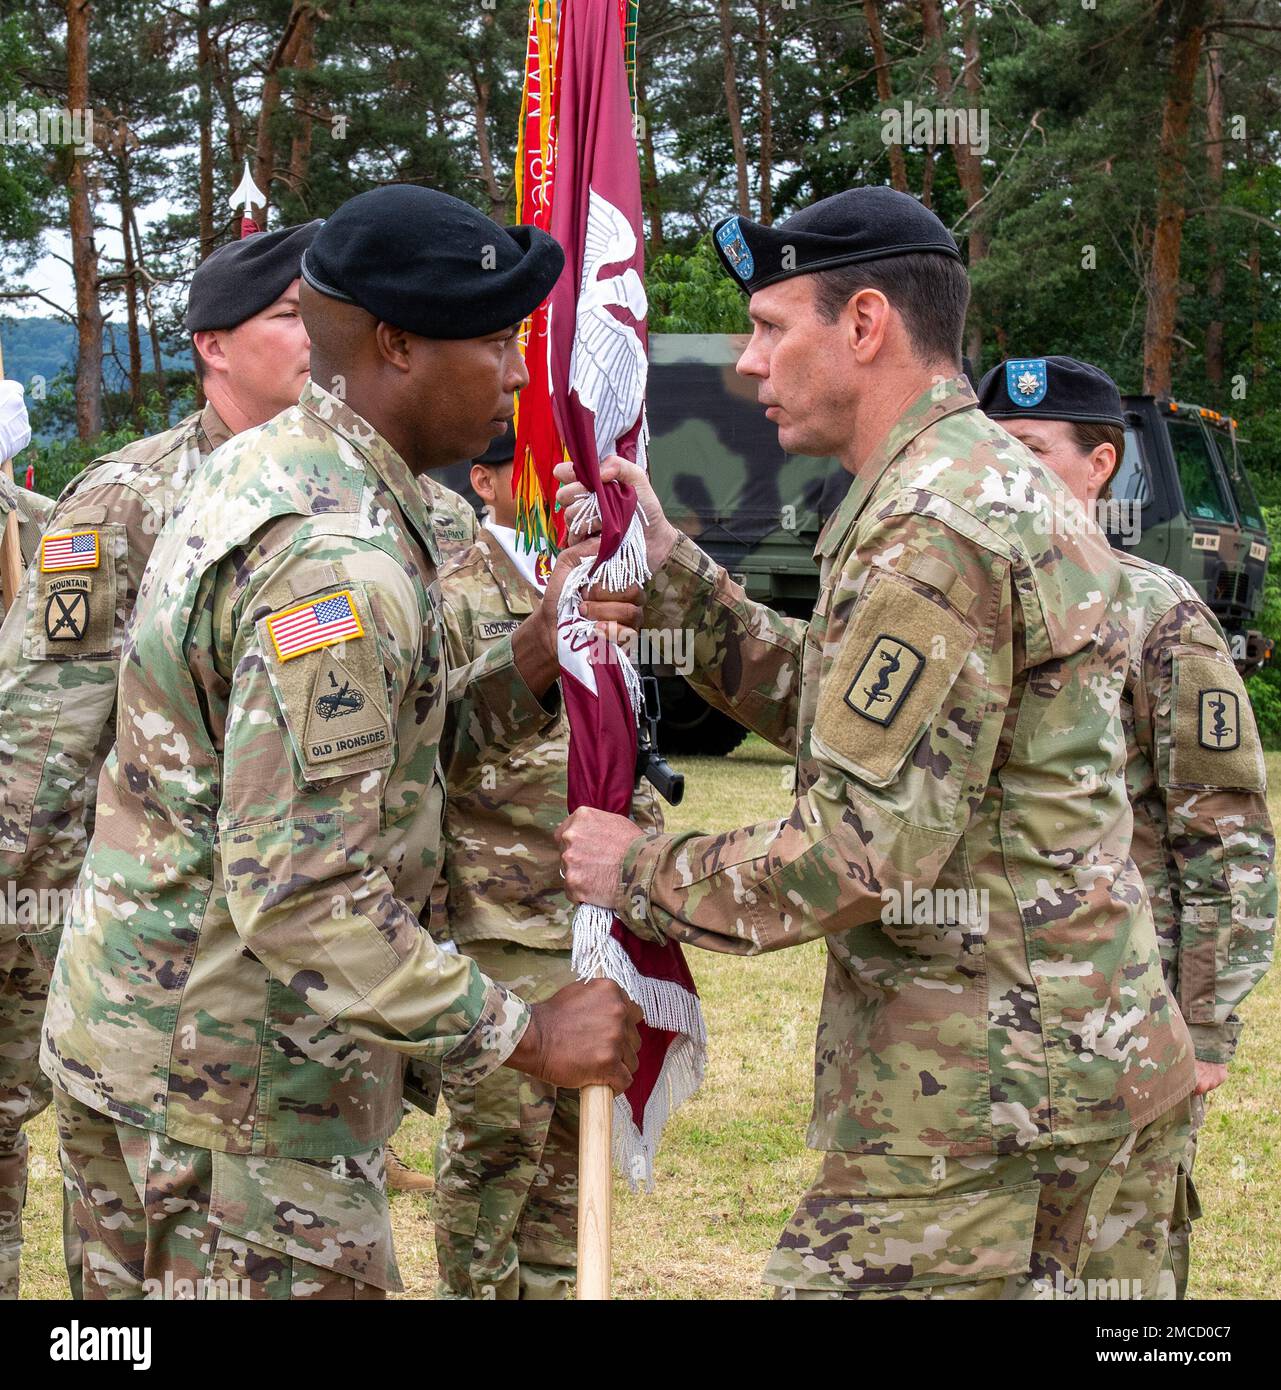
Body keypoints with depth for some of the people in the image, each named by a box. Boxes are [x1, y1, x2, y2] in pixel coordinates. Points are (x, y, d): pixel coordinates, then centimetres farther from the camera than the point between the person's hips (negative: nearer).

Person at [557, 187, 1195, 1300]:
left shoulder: (932, 529, -18)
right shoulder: (1007, 484, 15)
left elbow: (866, 850, -22)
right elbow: (825, 702, 19)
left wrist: (642, 873, -9)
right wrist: (667, 569, 13)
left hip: (984, 1096, -10)